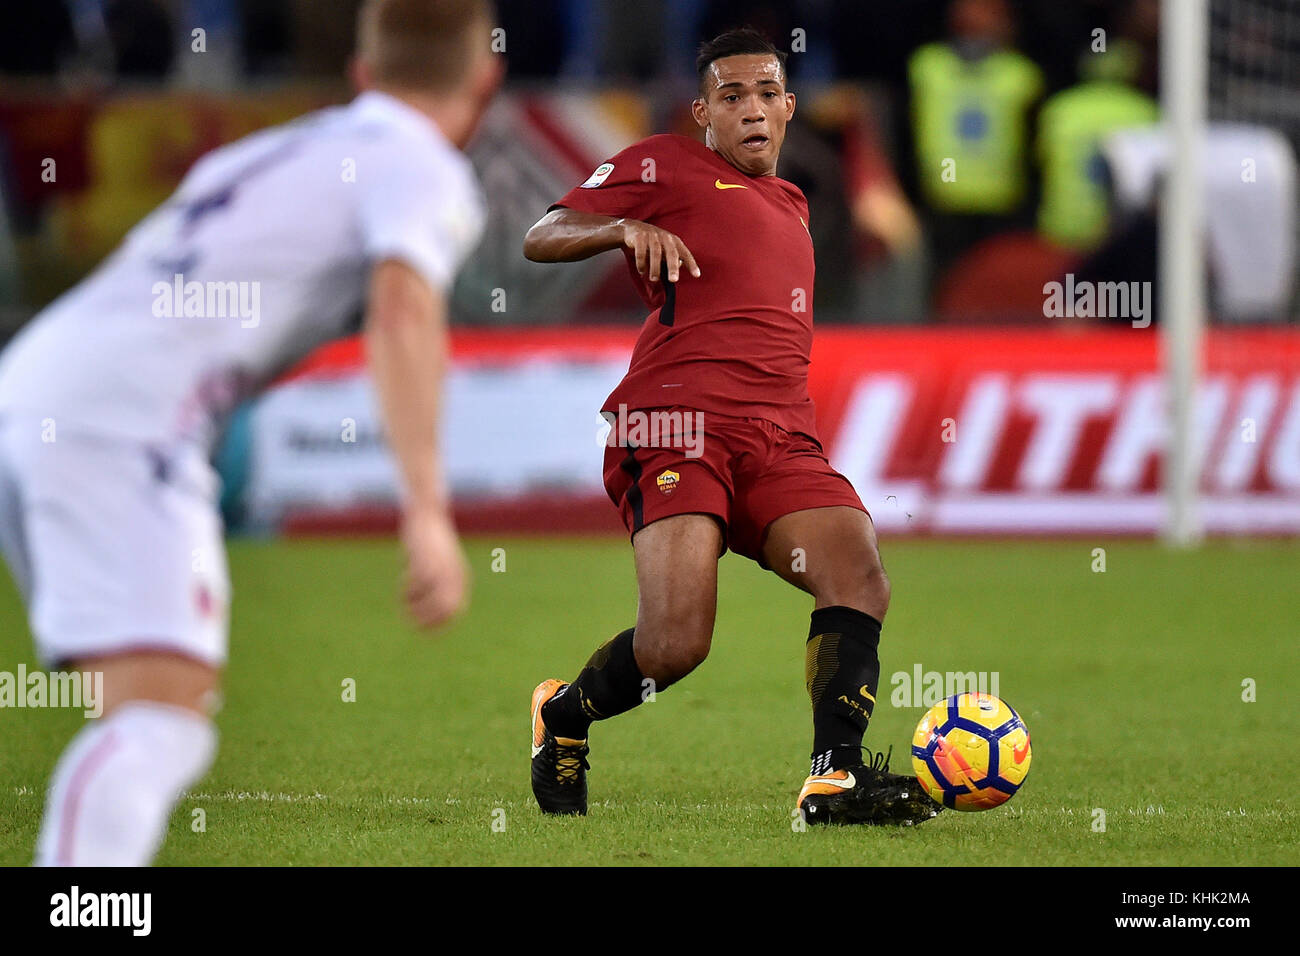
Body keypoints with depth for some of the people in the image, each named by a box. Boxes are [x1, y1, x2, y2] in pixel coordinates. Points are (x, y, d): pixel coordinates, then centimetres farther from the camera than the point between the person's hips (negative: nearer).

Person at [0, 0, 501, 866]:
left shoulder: (272, 153, 28)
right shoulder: (422, 170, 3)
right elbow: (403, 311, -16)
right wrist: (428, 510, -25)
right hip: (120, 426, -9)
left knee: (163, 725, 19)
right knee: (161, 722, -20)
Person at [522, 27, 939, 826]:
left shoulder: (791, 207, 31)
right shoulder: (665, 167, 12)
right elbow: (540, 241, 7)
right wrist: (626, 227, -10)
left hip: (783, 439, 6)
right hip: (676, 425, -6)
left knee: (861, 582, -21)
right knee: (677, 644, -20)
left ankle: (836, 777, -28)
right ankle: (562, 716, 9)